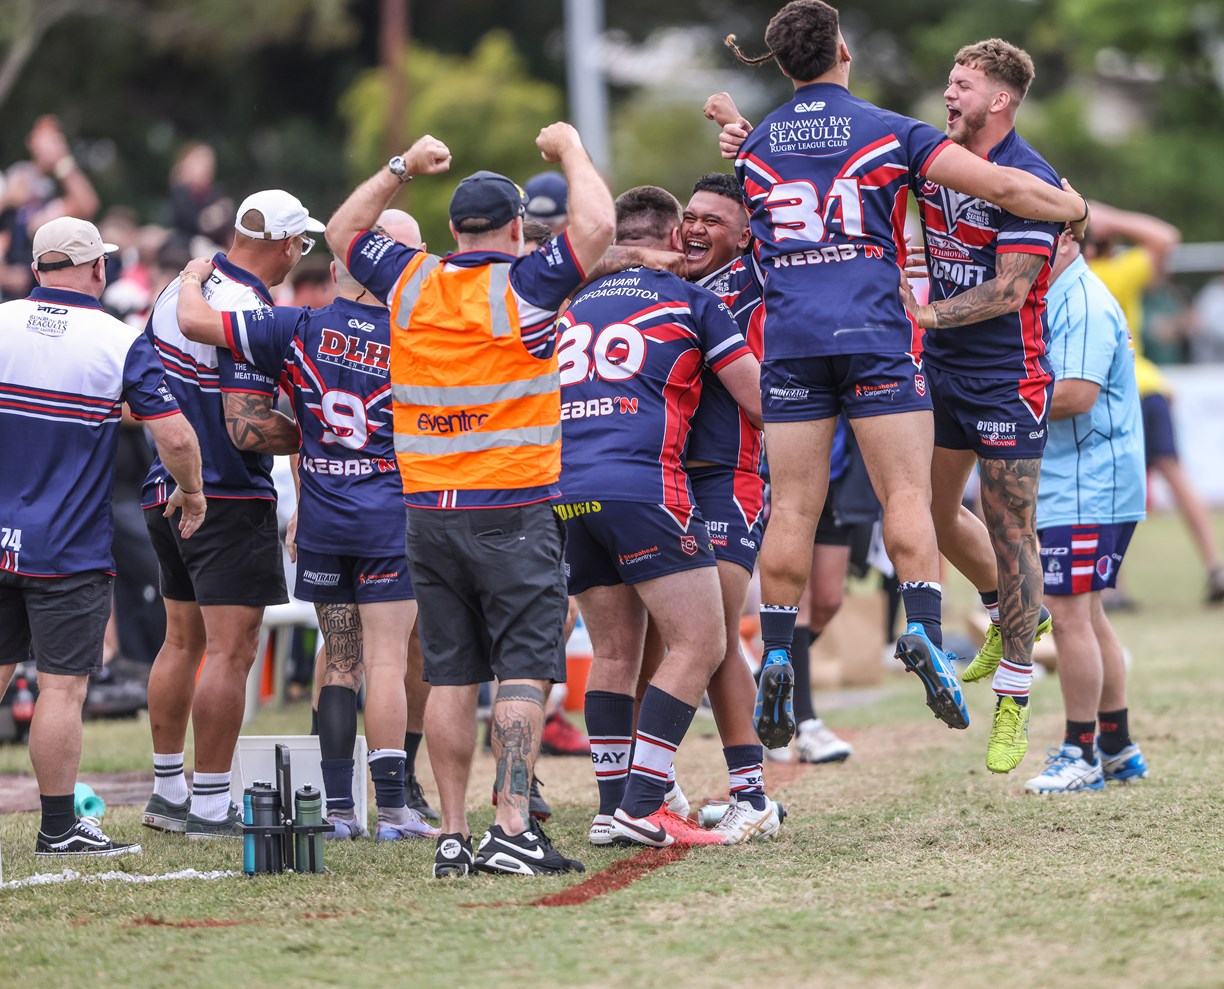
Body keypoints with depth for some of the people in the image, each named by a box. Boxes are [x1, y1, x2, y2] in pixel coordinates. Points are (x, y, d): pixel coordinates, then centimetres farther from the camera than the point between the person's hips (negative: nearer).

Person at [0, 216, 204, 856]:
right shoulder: (121, 342, -9)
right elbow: (174, 437, -12)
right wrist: (191, 493, 7)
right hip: (70, 548, -4)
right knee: (62, 684, 0)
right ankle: (58, 828, 2)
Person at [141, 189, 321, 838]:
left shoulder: (178, 289, 6)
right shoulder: (253, 315, -20)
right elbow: (249, 430, -25)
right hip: (231, 503, -9)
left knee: (183, 639, 17)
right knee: (230, 650, -5)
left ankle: (166, 791, 24)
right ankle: (211, 806, -4)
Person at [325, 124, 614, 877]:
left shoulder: (410, 282, 5)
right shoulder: (524, 286, -8)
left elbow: (344, 233, 22)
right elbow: (595, 225, -12)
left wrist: (401, 169, 27)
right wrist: (571, 150, 4)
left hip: (429, 512, 5)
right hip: (514, 511, -5)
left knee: (450, 676, 7)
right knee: (523, 670, -5)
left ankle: (453, 835, 5)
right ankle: (512, 828, -14)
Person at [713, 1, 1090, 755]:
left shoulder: (755, 145, 11)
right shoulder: (888, 132, 1)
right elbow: (999, 187, -2)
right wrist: (1080, 210, 10)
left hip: (789, 339, 3)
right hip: (874, 334, -3)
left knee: (793, 506, 4)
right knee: (908, 494, -3)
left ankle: (777, 659, 0)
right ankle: (924, 631, -19)